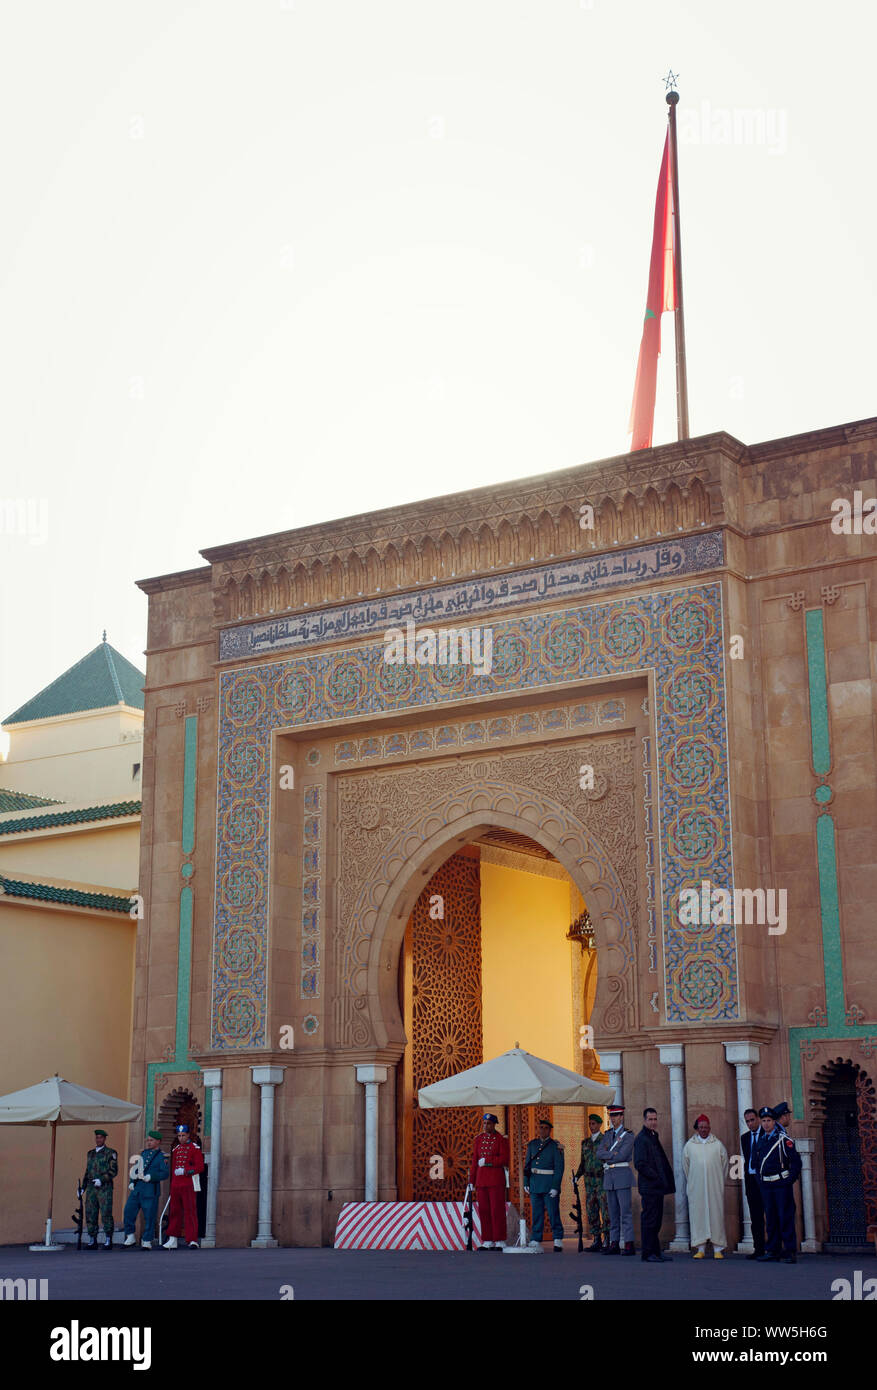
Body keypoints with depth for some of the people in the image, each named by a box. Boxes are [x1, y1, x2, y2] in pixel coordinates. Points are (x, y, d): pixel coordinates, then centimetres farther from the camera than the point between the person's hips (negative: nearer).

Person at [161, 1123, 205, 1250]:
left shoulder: (195, 1148, -2)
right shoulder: (176, 1149, 16)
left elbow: (200, 1167, -8)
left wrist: (185, 1171, -18)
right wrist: (172, 1186, 17)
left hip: (189, 1185, -6)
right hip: (176, 1185, 6)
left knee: (190, 1212, -8)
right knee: (174, 1212, 7)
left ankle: (193, 1241, -8)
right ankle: (172, 1241, 12)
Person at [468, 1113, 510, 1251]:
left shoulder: (501, 1139, -3)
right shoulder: (479, 1139, 11)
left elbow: (504, 1159, -11)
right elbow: (475, 1161, 12)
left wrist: (486, 1161, -15)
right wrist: (472, 1181, 9)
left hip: (496, 1179, -5)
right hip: (481, 1180, 5)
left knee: (497, 1210, -4)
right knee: (483, 1210, 5)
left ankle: (499, 1242, 0)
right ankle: (487, 1242, 10)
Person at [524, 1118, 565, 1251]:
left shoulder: (556, 1146, -3)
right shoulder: (532, 1144, 11)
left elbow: (559, 1167, -7)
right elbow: (527, 1164, 13)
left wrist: (555, 1187, -13)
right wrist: (525, 1182, 6)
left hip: (549, 1184, -4)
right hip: (535, 1183, 4)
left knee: (553, 1213, -4)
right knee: (536, 1214, 5)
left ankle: (558, 1241, 4)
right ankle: (535, 1241, 8)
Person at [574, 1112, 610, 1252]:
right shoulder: (585, 1142, 16)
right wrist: (577, 1176, 8)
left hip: (603, 1180, -6)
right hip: (589, 1182, 6)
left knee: (605, 1211, -8)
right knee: (591, 1212, 4)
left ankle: (608, 1241, -6)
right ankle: (597, 1242, 8)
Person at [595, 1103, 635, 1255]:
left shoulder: (628, 1136, -4)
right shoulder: (607, 1135, 15)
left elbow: (621, 1156, -16)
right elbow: (599, 1153, 2)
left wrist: (606, 1156, -5)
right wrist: (613, 1154, -13)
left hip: (622, 1174, -6)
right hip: (608, 1176, 6)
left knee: (625, 1211, -8)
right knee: (613, 1212, 7)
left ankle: (629, 1244, -8)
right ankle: (614, 1244, 9)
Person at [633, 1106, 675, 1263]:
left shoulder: (653, 1137, 18)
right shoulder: (641, 1138, -11)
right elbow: (640, 1164, -18)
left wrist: (665, 1181, 13)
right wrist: (656, 1177, -17)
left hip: (657, 1187, 9)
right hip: (649, 1187, -9)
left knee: (656, 1220, 11)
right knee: (649, 1219, -6)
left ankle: (655, 1252, 16)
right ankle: (647, 1253, -2)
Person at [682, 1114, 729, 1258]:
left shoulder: (718, 1144, 5)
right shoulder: (689, 1145, 7)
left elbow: (725, 1164, 11)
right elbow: (686, 1166, 15)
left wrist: (719, 1182, 11)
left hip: (715, 1188, 0)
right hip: (696, 1189, 0)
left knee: (716, 1214, -2)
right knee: (698, 1215, -2)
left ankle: (718, 1249, 2)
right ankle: (700, 1249, 3)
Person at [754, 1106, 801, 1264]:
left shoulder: (784, 1140, -5)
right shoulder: (761, 1141, 13)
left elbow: (796, 1161, -7)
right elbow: (757, 1162, 23)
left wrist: (790, 1179, -11)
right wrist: (760, 1180, 12)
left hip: (782, 1183, -6)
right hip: (766, 1185, 6)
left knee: (786, 1218, -6)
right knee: (770, 1218, 8)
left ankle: (790, 1251, -4)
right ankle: (772, 1251, 13)